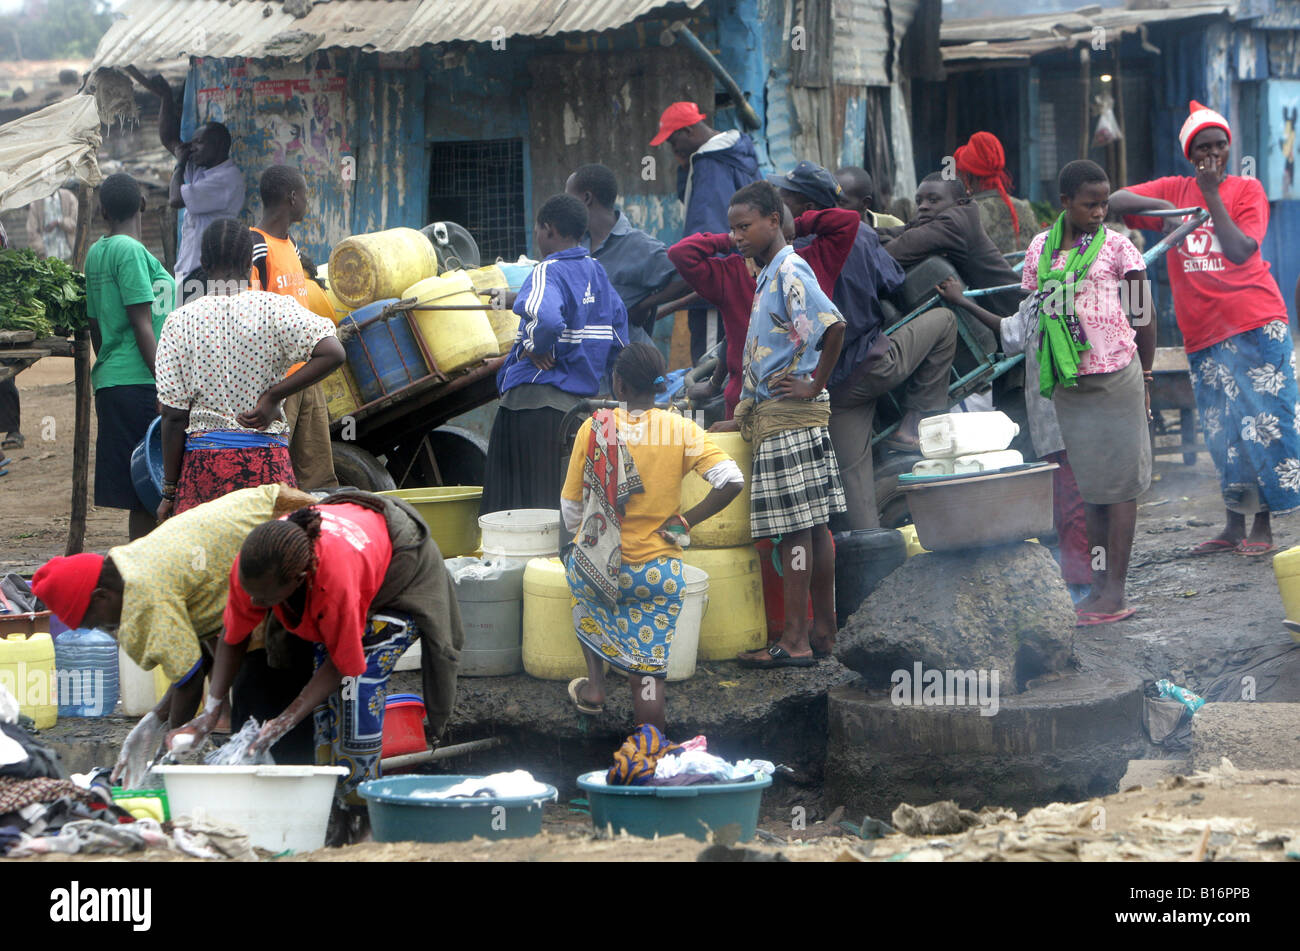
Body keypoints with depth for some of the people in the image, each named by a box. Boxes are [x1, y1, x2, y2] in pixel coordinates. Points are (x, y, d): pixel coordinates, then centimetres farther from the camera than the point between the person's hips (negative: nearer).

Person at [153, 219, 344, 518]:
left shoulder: (179, 322, 1)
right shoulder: (273, 308, -2)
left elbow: (174, 416, 1)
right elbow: (332, 353, -13)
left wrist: (169, 492, 7)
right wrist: (273, 396, -7)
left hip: (202, 461, 1)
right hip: (265, 460, -1)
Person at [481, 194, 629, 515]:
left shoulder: (548, 272, -12)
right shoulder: (598, 272, 13)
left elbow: (546, 318, -35)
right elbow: (618, 345, 17)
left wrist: (536, 348, -16)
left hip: (535, 403, -8)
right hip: (583, 401, 8)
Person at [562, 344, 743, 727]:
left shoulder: (593, 429, -5)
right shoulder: (681, 430, -6)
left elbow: (571, 511, 2)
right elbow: (731, 480, -16)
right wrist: (684, 521, -5)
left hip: (596, 566, 1)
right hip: (657, 574, -1)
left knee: (585, 584, 36)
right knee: (648, 674, 8)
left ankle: (594, 686, 31)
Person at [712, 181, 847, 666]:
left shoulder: (790, 271, -14)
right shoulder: (769, 275, 17)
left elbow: (833, 325, -27)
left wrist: (815, 386, -19)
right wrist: (742, 420, 25)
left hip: (789, 418, -10)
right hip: (770, 416, 10)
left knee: (795, 527, -8)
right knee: (813, 525, 11)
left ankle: (795, 640, -7)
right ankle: (822, 631, 15)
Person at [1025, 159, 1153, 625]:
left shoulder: (1116, 247, -3)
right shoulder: (1040, 248, 7)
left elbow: (1143, 316, 2)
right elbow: (1033, 316, 15)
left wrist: (1146, 378, 2)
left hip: (1115, 377, -4)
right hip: (1068, 385, 4)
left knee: (1118, 483, -3)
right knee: (1089, 484, 7)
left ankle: (1116, 591, -4)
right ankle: (1099, 586, 10)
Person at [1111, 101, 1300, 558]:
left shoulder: (1246, 189, 1)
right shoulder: (1174, 190, 9)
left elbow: (1240, 251, -12)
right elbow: (1115, 200, -1)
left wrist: (1211, 195, -14)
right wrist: (1159, 207, -17)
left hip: (1255, 322, -3)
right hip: (1203, 332, 3)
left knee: (1263, 420, -6)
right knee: (1223, 433, 8)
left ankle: (1263, 525, 0)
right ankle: (1234, 526, 14)